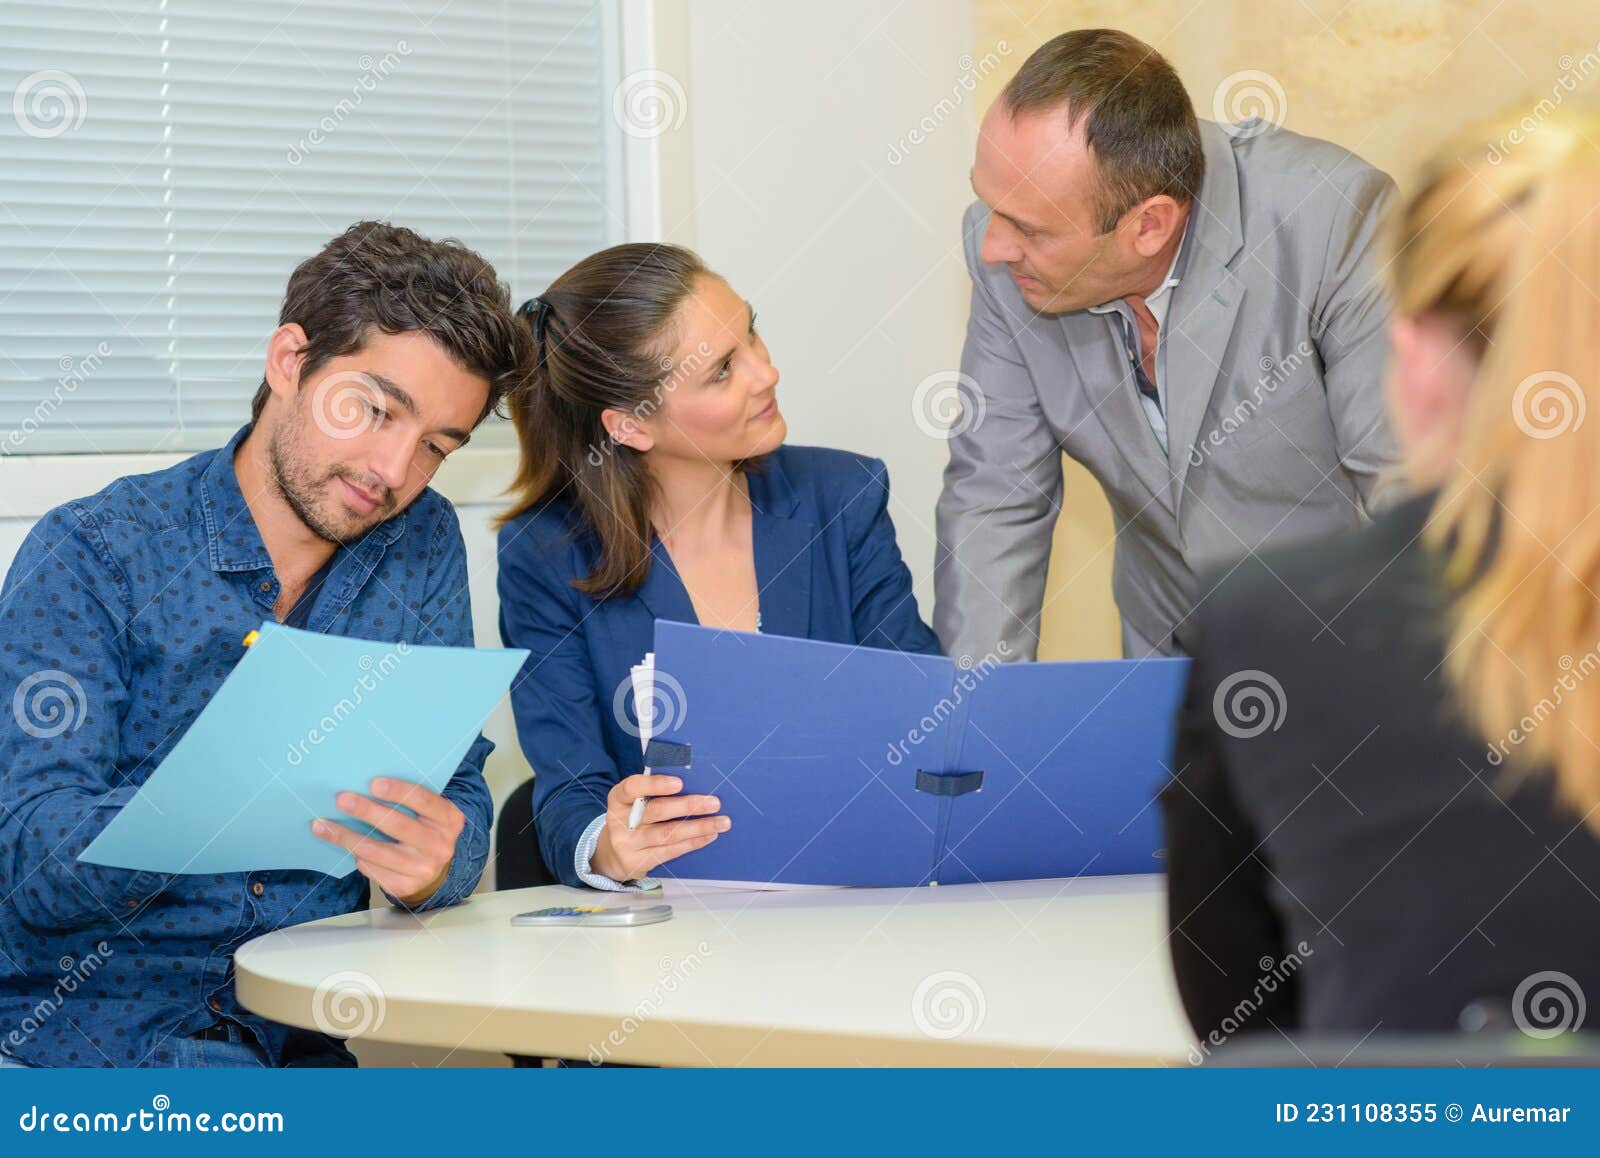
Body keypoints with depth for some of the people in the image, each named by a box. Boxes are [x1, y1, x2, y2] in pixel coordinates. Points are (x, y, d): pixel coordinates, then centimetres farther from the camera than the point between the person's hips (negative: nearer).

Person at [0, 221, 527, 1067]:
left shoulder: (421, 551, 9)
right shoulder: (88, 555, -4)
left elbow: (459, 796, 5)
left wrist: (433, 864, -21)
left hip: (306, 1031, 4)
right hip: (85, 1021, -4)